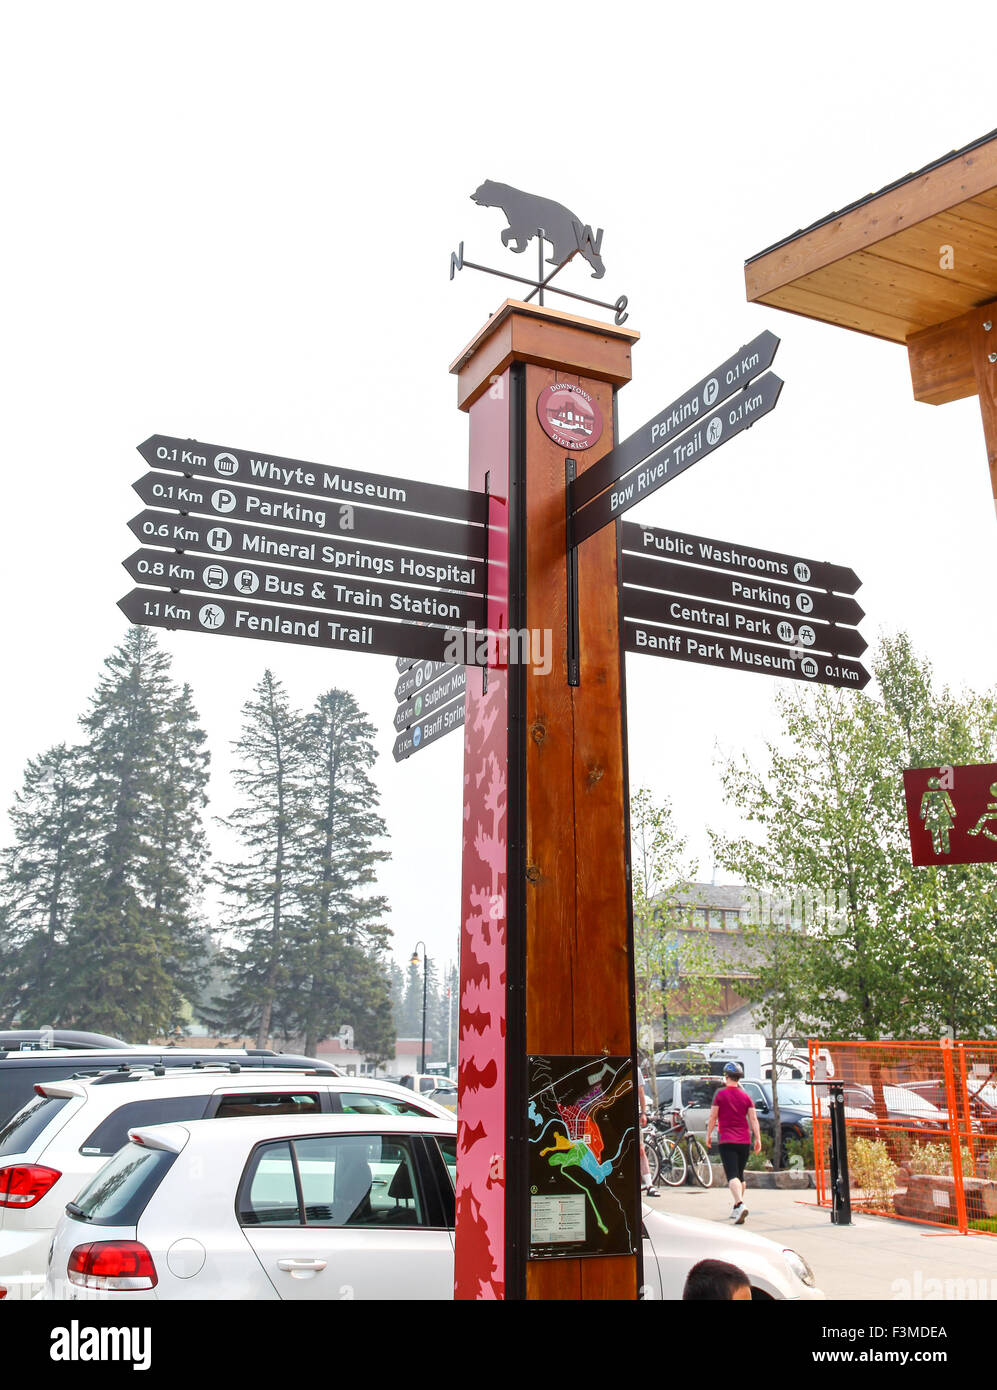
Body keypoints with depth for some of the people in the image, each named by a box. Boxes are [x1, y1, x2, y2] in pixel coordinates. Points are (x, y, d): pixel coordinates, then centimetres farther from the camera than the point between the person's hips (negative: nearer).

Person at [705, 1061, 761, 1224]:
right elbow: (753, 1119, 2)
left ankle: (740, 1204, -33)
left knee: (732, 1175, -12)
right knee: (740, 1175, 18)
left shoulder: (721, 1094, -2)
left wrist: (708, 1135, 10)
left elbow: (712, 1117, -1)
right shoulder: (746, 1096, 9)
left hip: (727, 1140, -5)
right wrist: (758, 1139, 3)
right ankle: (737, 1209, 24)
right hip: (744, 1141, 5)